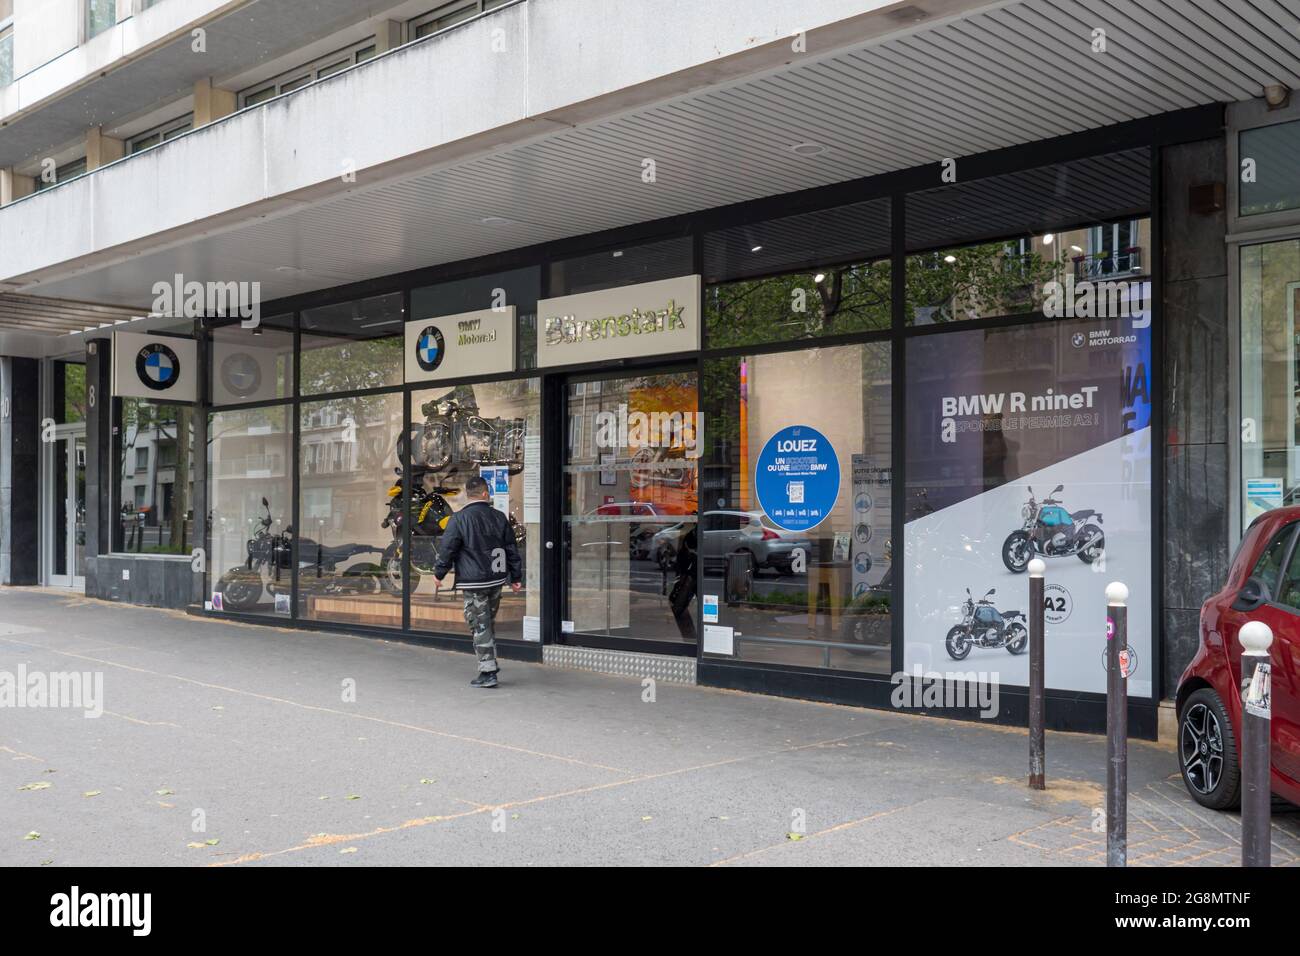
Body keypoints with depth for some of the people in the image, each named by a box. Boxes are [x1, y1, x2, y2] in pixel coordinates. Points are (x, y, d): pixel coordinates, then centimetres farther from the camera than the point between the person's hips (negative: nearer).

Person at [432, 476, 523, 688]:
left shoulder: (459, 519, -10)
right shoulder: (499, 517, 6)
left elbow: (447, 548, -8)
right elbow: (512, 549, 11)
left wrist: (439, 574, 6)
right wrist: (516, 577, 19)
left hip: (474, 583, -5)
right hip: (497, 579, 5)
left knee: (480, 626, -2)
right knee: (489, 622, 18)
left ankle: (488, 672, -3)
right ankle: (491, 664, 24)